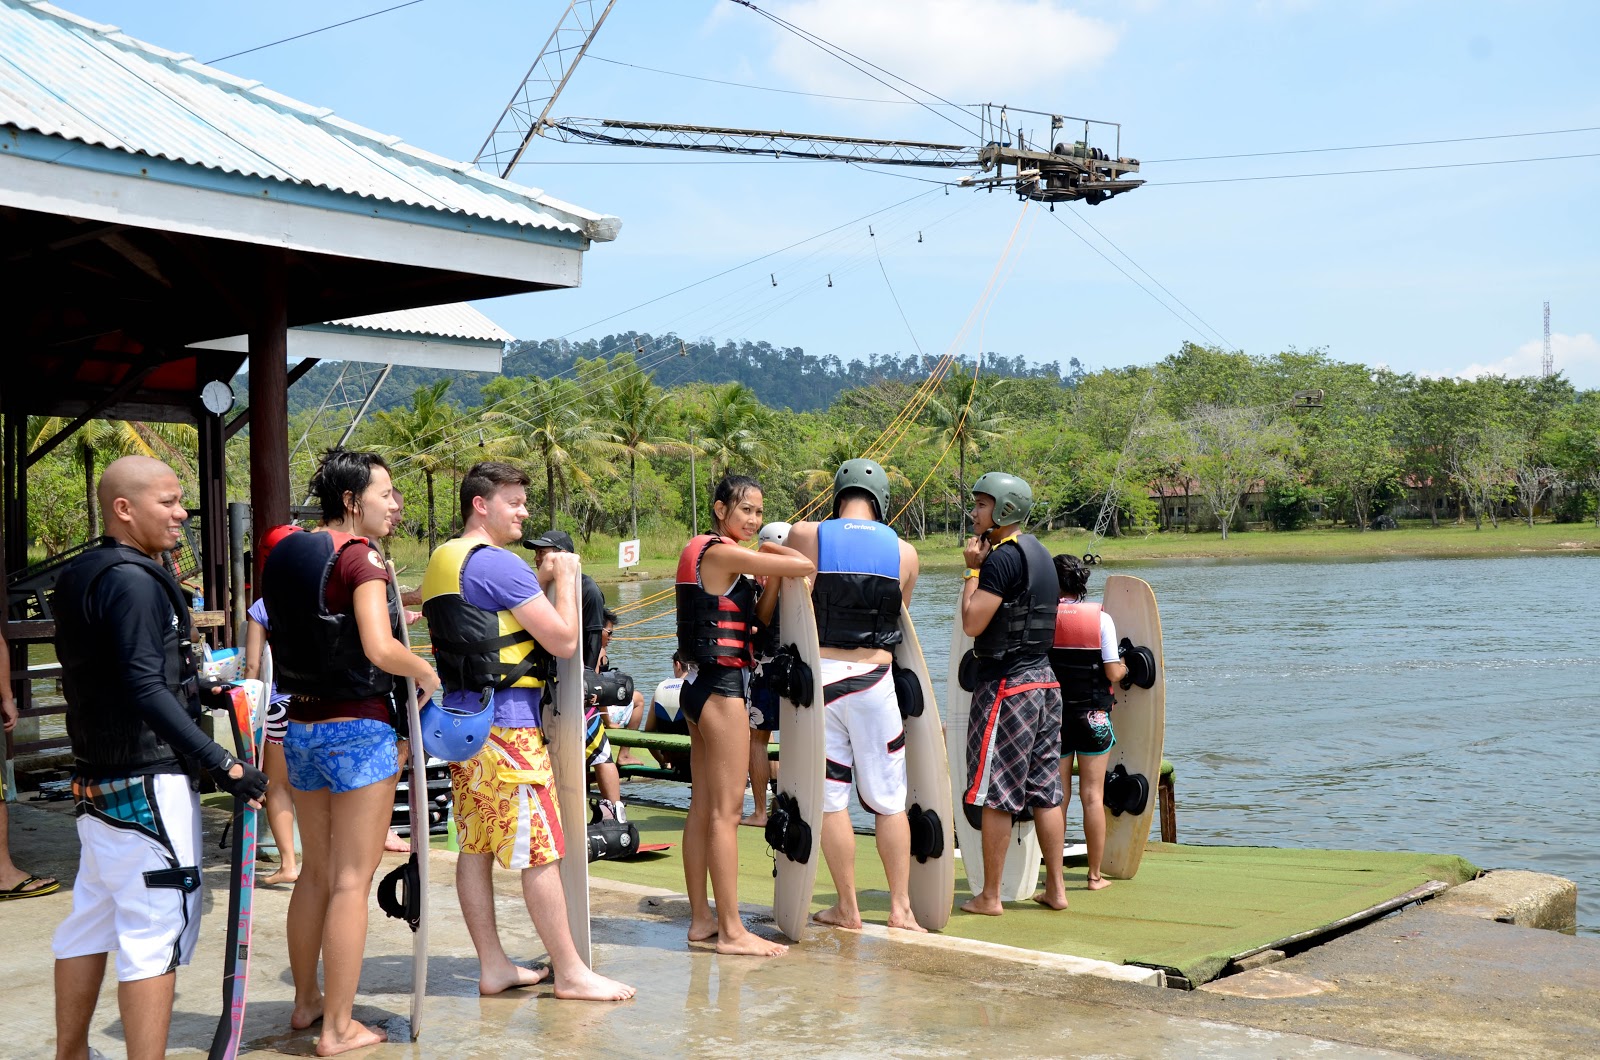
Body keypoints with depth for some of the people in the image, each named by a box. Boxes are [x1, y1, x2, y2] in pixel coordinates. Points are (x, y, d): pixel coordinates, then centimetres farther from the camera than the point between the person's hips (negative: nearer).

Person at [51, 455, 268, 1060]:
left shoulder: (79, 576, 13)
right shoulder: (133, 580, -16)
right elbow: (146, 689, -24)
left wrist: (194, 685, 22)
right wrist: (223, 765, -26)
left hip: (97, 782, 10)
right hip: (148, 784, -10)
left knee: (90, 920, 16)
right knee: (156, 932, -7)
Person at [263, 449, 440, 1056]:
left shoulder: (286, 556, 8)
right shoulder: (361, 557, -15)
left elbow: (284, 636, 15)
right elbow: (380, 647, -25)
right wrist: (425, 673, -9)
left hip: (301, 726, 8)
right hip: (358, 728, -8)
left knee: (316, 871, 20)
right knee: (352, 881, 0)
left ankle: (306, 1001, 33)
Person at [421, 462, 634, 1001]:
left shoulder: (443, 560, 15)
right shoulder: (498, 564, -14)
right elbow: (564, 639, -14)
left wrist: (540, 580, 18)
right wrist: (564, 578, 0)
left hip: (461, 716, 10)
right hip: (506, 722, -10)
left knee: (476, 846, 10)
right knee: (541, 850, -4)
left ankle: (493, 966, 17)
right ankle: (571, 973, 1)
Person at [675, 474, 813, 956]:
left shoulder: (703, 552, 15)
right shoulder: (724, 553, -15)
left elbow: (760, 615, 12)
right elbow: (805, 566, -20)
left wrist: (772, 572, -3)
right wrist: (772, 549, -1)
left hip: (700, 684, 10)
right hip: (722, 686, -10)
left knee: (702, 806, 12)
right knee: (726, 810, -7)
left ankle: (701, 918, 19)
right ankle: (731, 931, -4)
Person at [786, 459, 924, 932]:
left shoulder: (805, 536, -4)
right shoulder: (904, 553, 2)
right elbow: (899, 617, 11)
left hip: (818, 676, -1)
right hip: (874, 680, 1)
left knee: (830, 799, 8)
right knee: (888, 799, 11)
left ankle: (847, 908, 15)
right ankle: (901, 908, 15)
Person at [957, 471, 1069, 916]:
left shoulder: (1002, 558, -15)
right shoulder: (1039, 554, 15)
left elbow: (972, 623, -17)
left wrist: (973, 569, -8)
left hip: (1006, 683, -9)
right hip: (1043, 679, 9)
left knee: (995, 795, -3)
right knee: (1045, 792, 12)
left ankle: (989, 896, 2)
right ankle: (1055, 889, 15)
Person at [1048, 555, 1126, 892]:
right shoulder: (1101, 618, -6)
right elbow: (1113, 673, -8)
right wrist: (1126, 667, 14)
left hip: (1053, 714, 0)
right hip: (1093, 715, 0)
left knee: (1057, 794, 7)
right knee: (1092, 795, 5)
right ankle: (1095, 875, 8)